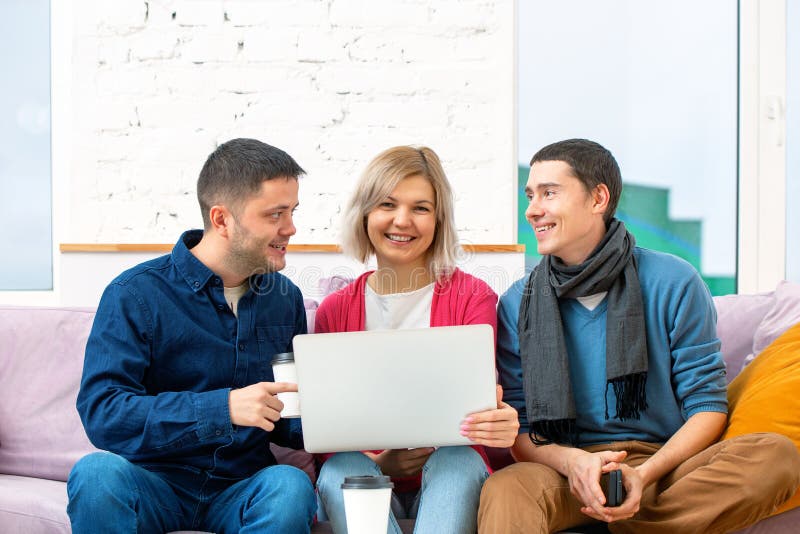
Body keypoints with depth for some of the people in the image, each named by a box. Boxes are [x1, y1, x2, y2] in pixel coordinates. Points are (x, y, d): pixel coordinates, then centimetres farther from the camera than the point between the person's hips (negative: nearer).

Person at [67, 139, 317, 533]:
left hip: (240, 488, 3)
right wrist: (223, 407, -29)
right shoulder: (135, 294, -8)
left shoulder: (286, 298, 8)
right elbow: (101, 413, -19)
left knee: (290, 486, -30)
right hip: (154, 483, -3)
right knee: (97, 472, -34)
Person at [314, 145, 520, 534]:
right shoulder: (334, 311, 8)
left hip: (446, 479, -1)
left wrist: (495, 423, -33)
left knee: (459, 458, -34)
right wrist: (377, 462, -17)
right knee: (341, 469, -33)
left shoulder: (471, 297, 4)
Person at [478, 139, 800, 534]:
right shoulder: (518, 304, 5)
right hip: (566, 468, -3)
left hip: (663, 463, 3)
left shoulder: (673, 284, 1)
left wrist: (644, 474, -17)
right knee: (504, 491, -39)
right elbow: (518, 425, 4)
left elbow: (707, 405, 1)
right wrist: (569, 461, -19)